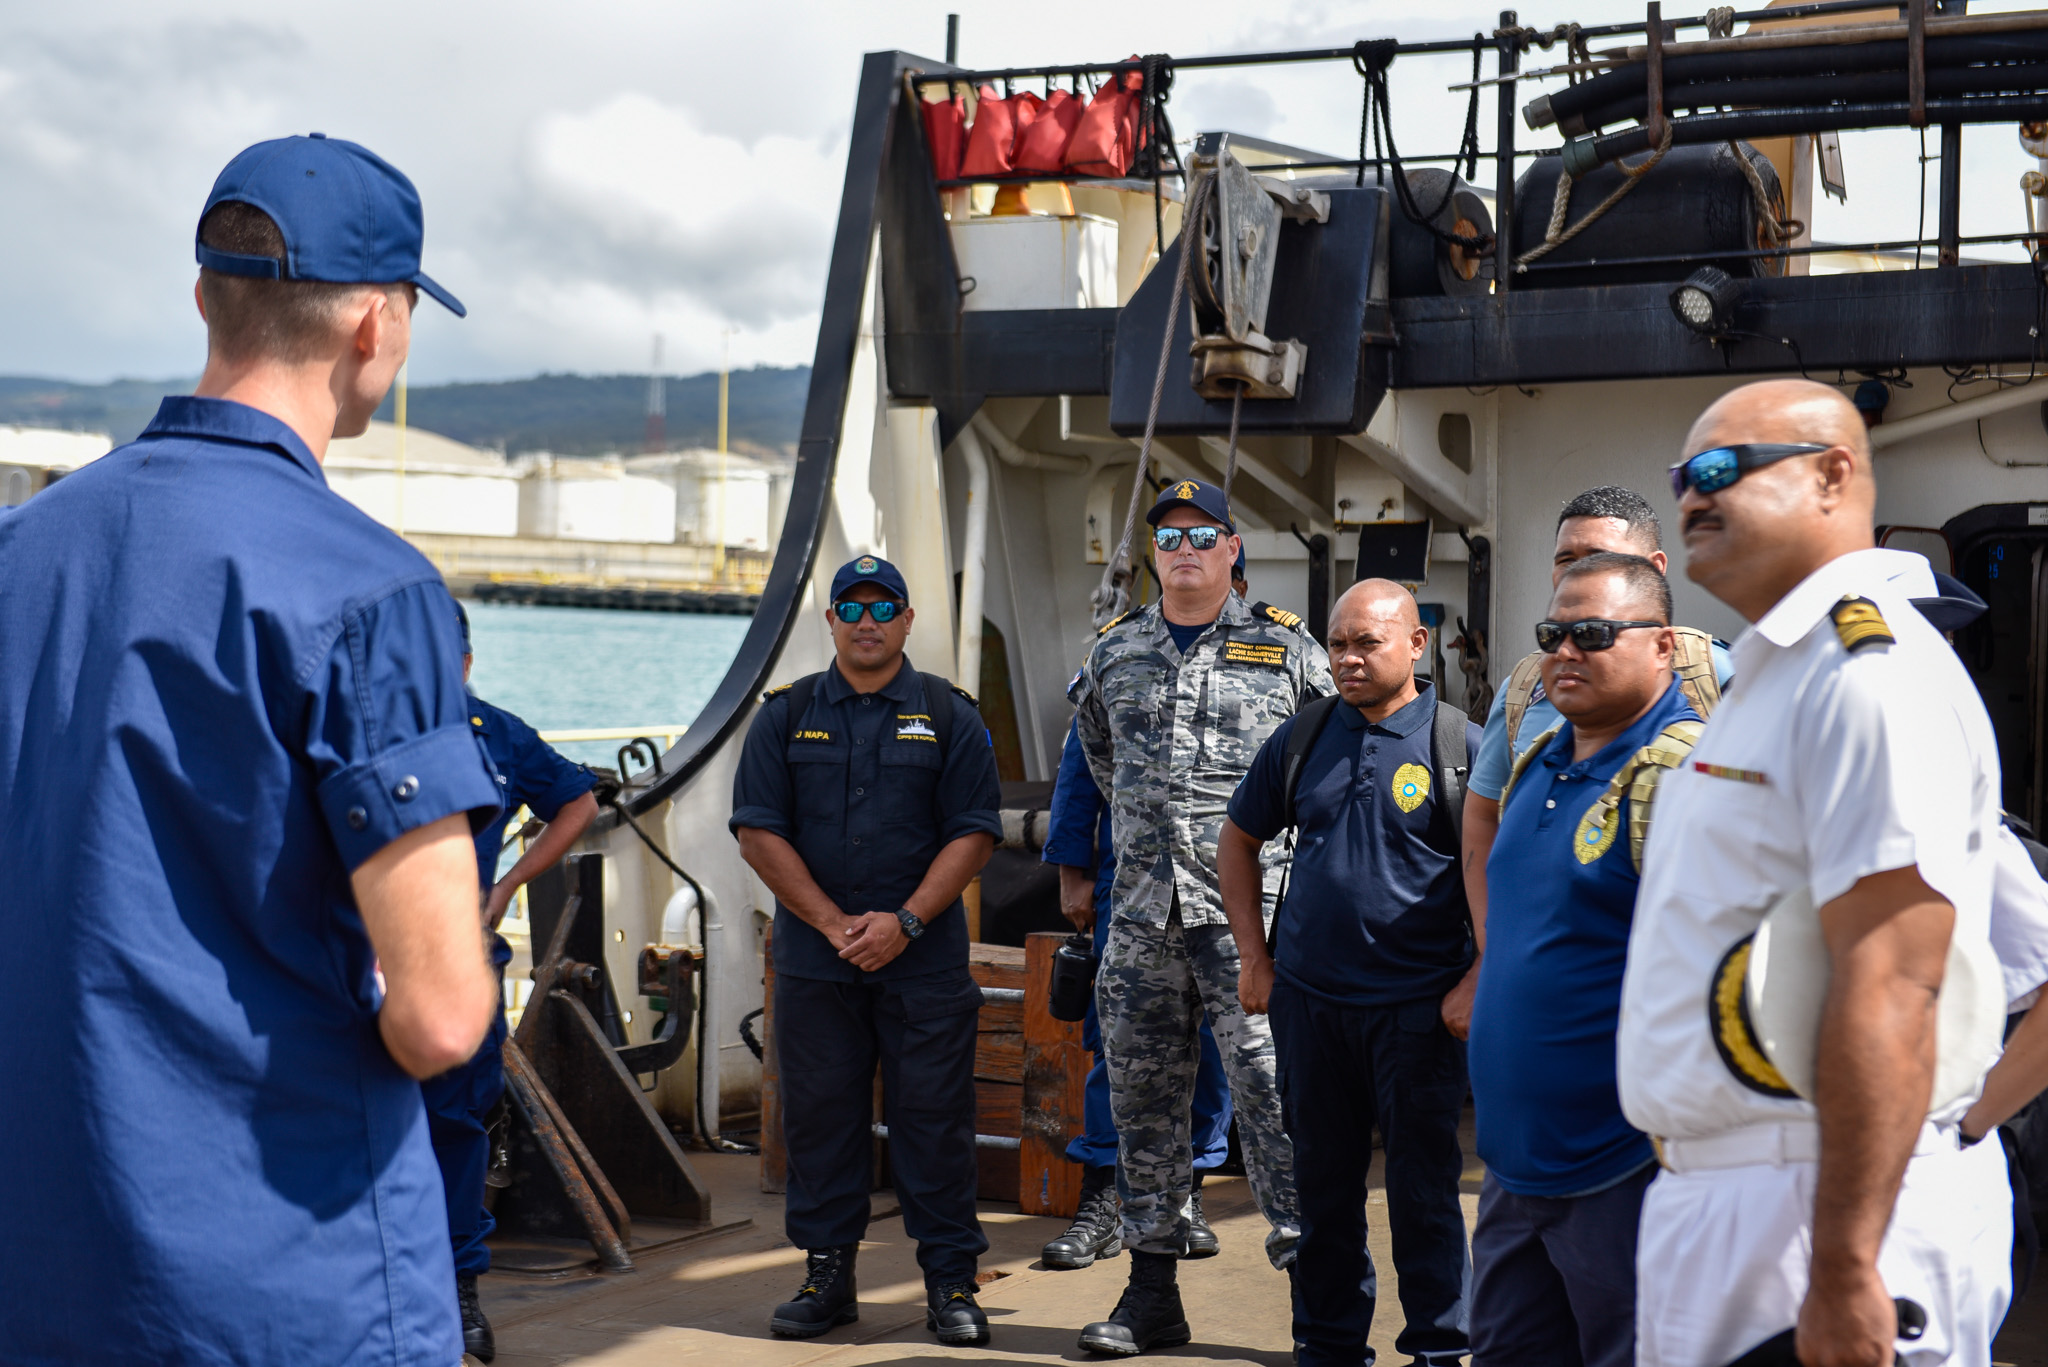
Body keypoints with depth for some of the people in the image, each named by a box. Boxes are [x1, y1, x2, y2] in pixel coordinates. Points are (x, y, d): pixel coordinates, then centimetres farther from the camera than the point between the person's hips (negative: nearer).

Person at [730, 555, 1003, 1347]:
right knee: (820, 1117, 5)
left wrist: (904, 922, -11)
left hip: (924, 962, -1)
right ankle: (827, 1275, 16)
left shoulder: (949, 717, 5)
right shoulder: (786, 716, 8)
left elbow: (974, 833, 0)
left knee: (934, 1117, -1)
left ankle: (951, 1281, 7)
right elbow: (758, 832, 2)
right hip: (814, 961, 2)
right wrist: (834, 923, -7)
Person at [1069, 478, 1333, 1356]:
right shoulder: (1113, 655, 13)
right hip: (1142, 911, 5)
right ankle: (1152, 1290, 18)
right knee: (1142, 1096, 8)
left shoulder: (1285, 649, 2)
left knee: (1270, 1087, -9)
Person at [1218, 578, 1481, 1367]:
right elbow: (1239, 839, 17)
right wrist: (1253, 958, 10)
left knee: (1424, 1187, 2)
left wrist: (1476, 982, -9)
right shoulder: (1302, 738, 6)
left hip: (1415, 1006, -3)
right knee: (1323, 1184, 12)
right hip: (1308, 1000, 4)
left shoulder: (1459, 746, -4)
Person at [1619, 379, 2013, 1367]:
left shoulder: (1872, 673, -16)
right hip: (1716, 1195, 10)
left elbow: (1888, 995, -24)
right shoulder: (1774, 675, 18)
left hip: (1821, 1208, -10)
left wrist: (1842, 1275, -26)